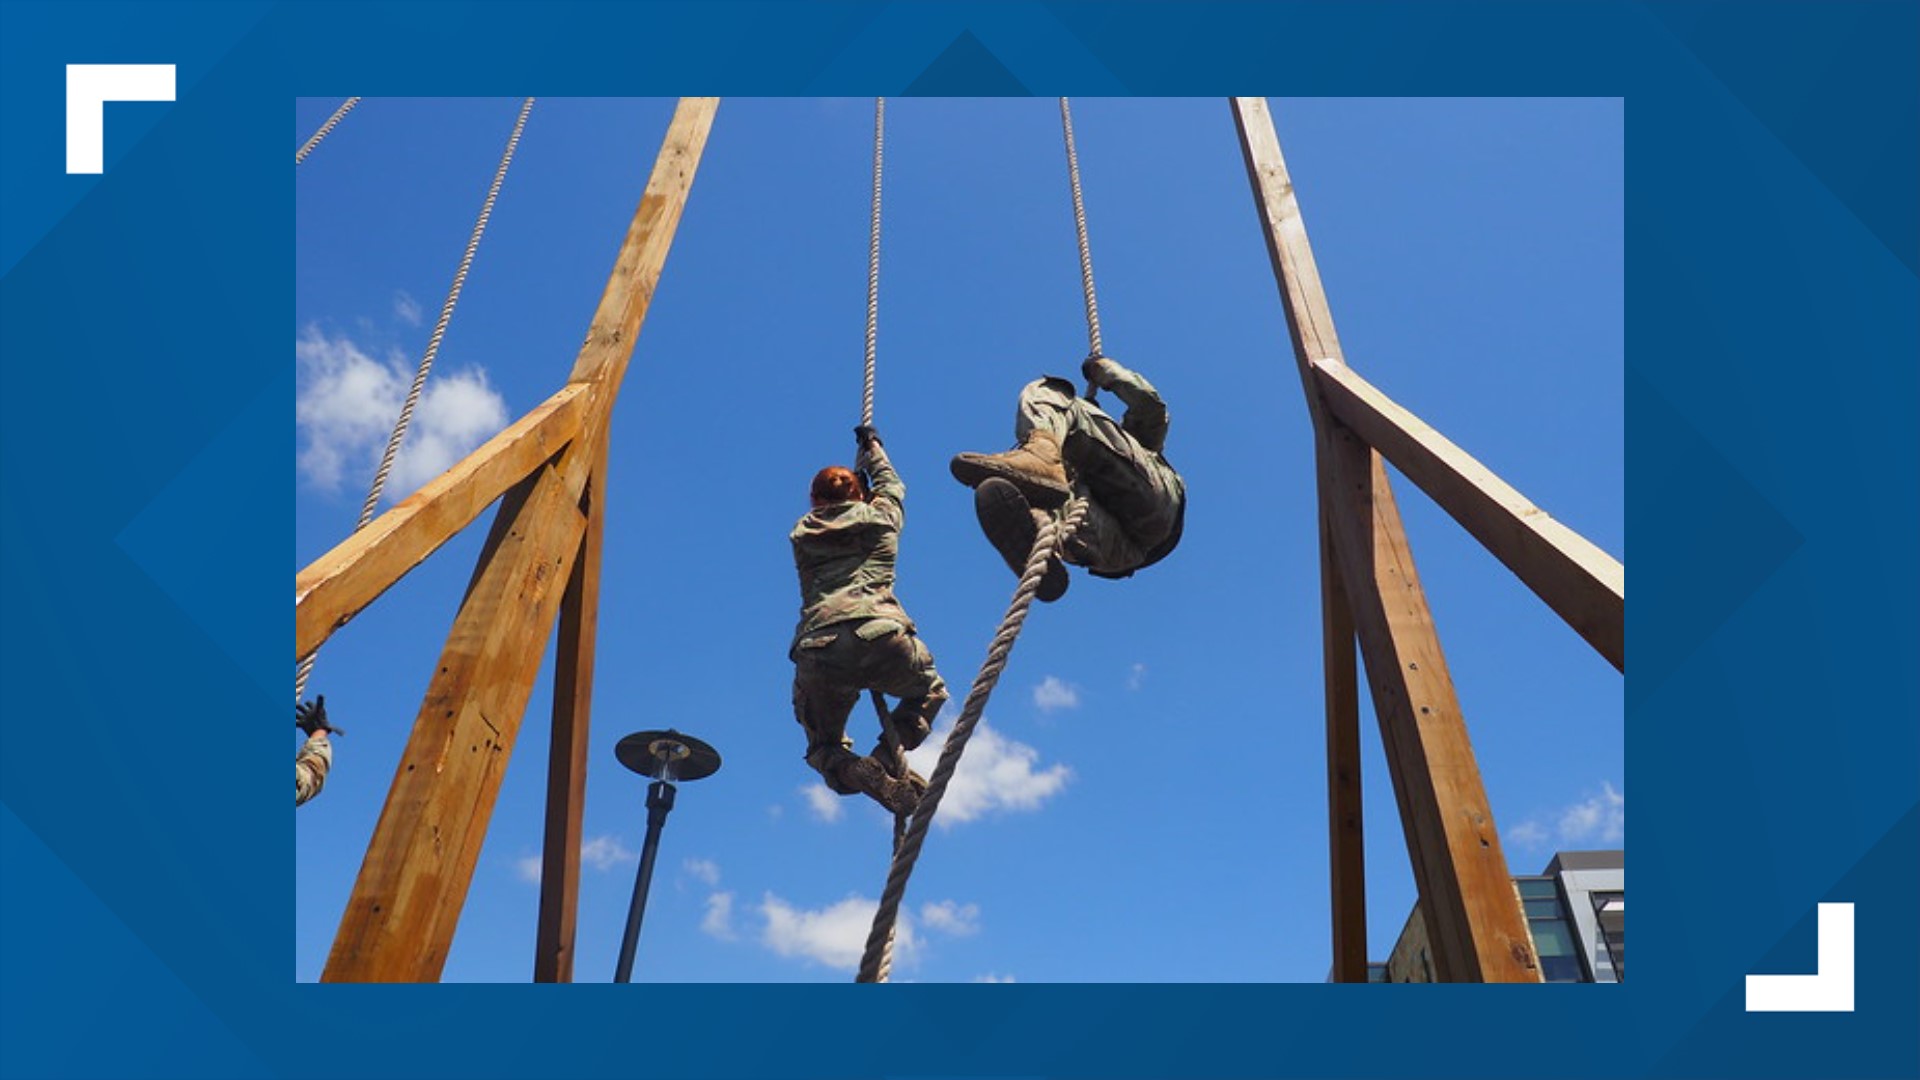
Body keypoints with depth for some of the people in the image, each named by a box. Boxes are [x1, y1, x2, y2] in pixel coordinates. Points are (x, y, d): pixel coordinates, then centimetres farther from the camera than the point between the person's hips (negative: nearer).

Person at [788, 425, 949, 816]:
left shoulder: (801, 534, 23)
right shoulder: (880, 517, 18)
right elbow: (890, 483, 42)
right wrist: (872, 445, 58)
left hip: (818, 653, 1)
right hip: (881, 638, -1)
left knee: (823, 746, 24)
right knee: (931, 691, 30)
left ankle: (858, 771, -11)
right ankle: (885, 753, 2)